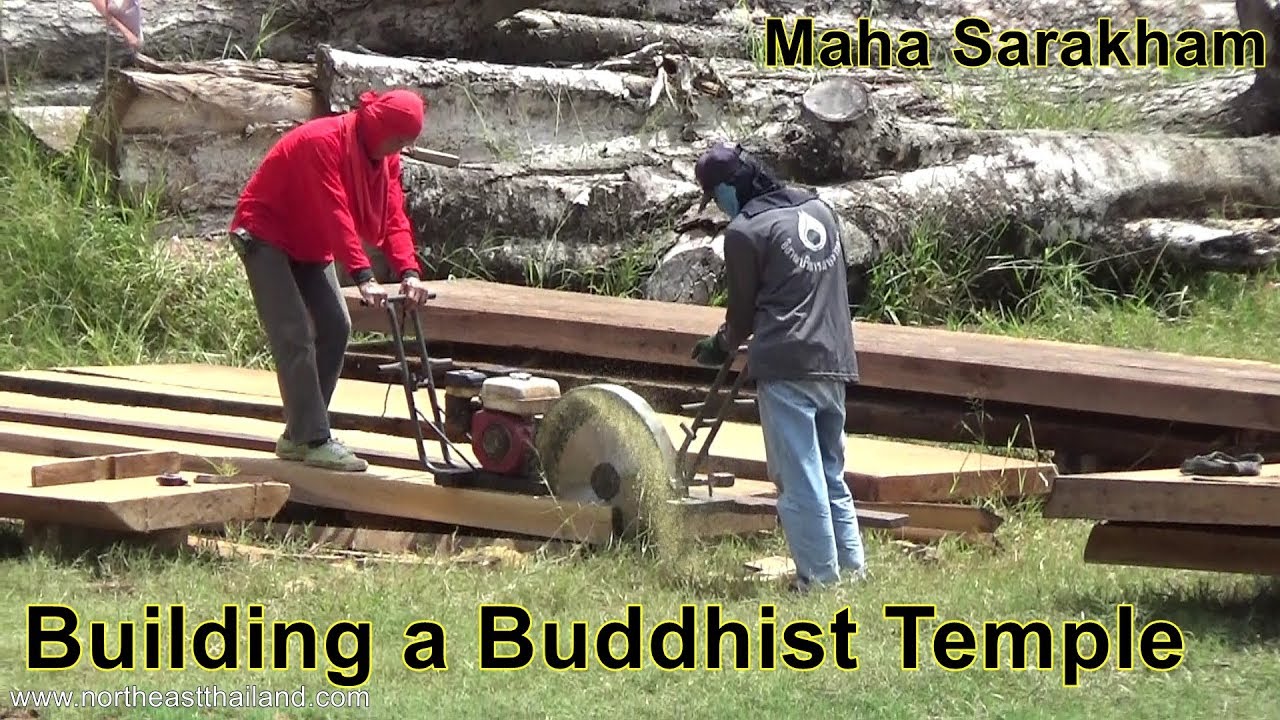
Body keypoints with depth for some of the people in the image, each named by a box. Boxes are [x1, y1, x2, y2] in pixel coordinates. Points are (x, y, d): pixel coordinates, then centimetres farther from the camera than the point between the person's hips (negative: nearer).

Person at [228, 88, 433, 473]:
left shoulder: (385, 157, -2)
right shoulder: (323, 142, -29)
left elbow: (393, 217, -9)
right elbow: (335, 214, -36)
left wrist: (409, 271, -26)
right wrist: (363, 277, -43)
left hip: (308, 246, 9)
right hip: (266, 235, -9)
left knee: (336, 328, 3)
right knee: (295, 336, -16)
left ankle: (298, 435, 10)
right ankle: (314, 441, -18)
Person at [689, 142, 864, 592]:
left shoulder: (745, 232, -7)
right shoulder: (820, 209, 13)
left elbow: (744, 312, 1)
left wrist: (720, 347, 22)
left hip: (786, 367, -7)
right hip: (834, 364, 7)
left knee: (799, 478, -2)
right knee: (831, 474, 16)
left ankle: (820, 575, -1)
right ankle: (853, 567, 16)